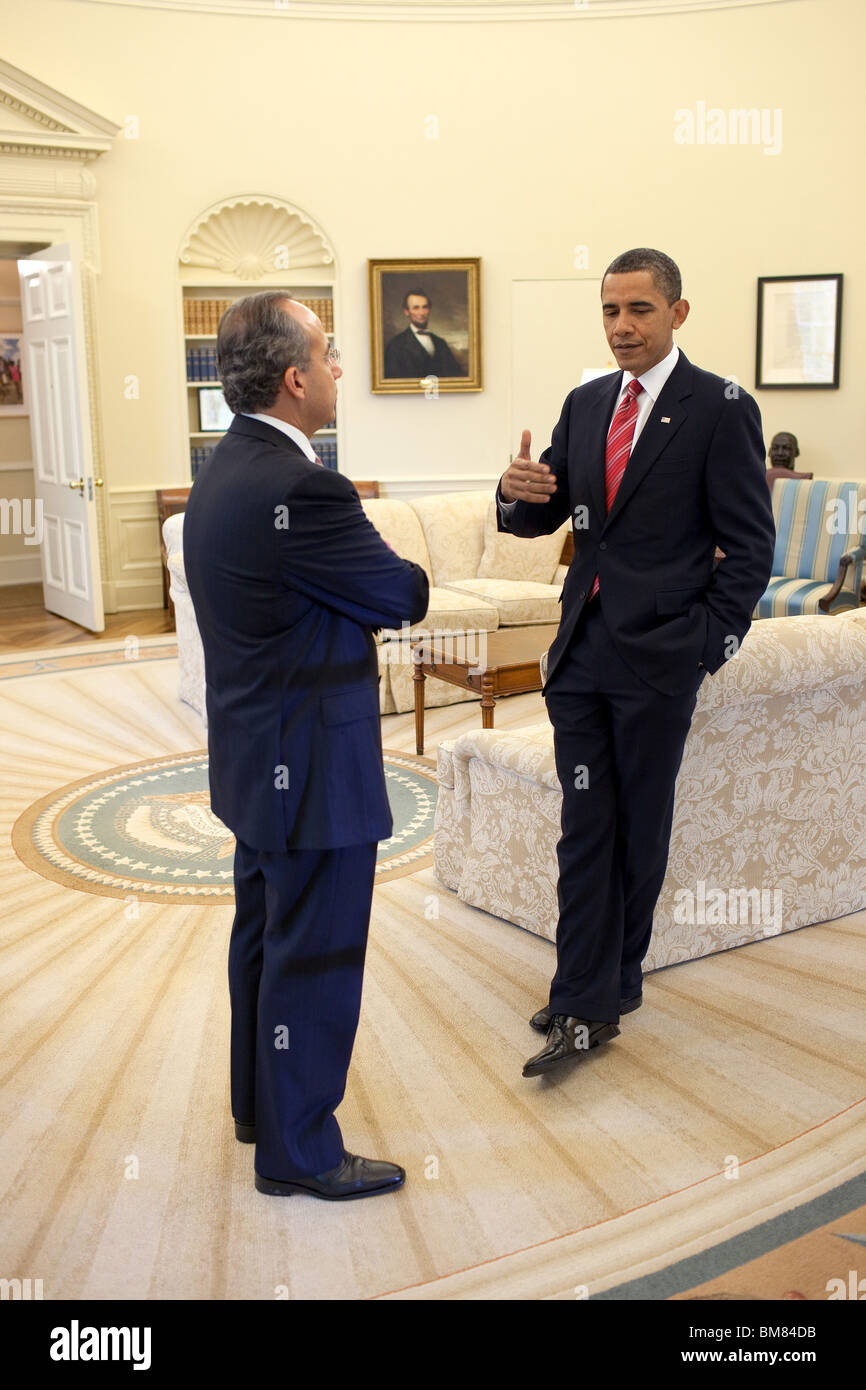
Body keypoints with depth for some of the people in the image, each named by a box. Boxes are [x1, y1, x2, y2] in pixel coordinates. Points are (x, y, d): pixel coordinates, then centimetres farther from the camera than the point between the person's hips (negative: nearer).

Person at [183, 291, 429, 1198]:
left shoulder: (224, 469, 6)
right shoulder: (298, 488, -26)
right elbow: (402, 595, -14)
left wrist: (379, 587, -3)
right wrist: (406, 581, 6)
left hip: (255, 759, 11)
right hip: (313, 767, -10)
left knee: (264, 935, 23)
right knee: (314, 957, 4)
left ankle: (259, 1099, 41)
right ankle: (299, 1150, 21)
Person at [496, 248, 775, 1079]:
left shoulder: (720, 409, -6)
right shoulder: (585, 404, 11)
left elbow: (749, 545, -6)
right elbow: (543, 518, 12)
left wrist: (708, 645, -11)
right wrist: (519, 493, -12)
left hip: (658, 656, -5)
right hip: (582, 649, 5)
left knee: (640, 828, 9)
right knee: (585, 827, 4)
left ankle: (613, 980, 26)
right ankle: (585, 1007, 11)